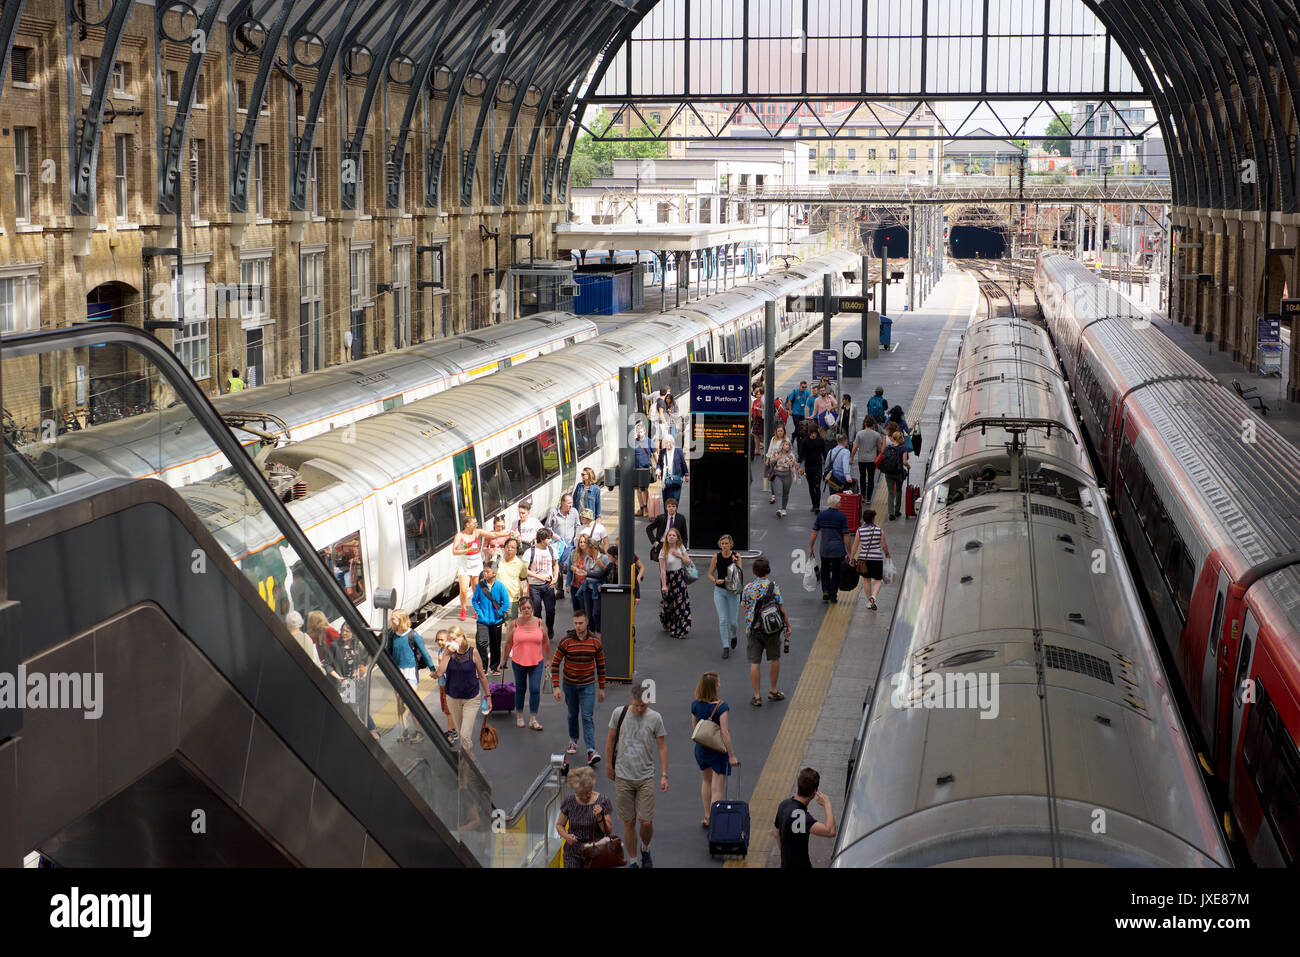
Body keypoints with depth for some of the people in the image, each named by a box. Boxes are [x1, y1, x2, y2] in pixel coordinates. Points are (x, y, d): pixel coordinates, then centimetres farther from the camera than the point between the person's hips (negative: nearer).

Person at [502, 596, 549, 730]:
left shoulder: (540, 623, -2)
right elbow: (508, 644, 3)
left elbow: (546, 642, 7)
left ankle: (533, 720, 2)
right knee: (520, 689, 12)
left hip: (536, 662, 0)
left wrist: (548, 659, 11)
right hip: (518, 662, 0)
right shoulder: (514, 624, -5)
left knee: (535, 689, -6)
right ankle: (519, 716, 29)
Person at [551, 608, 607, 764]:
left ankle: (591, 751, -16)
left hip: (588, 685, -1)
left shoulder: (595, 641, -6)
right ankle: (573, 741, 39)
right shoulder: (565, 641, -10)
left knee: (587, 717, -10)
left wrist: (602, 688, 7)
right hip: (570, 685, 1)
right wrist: (556, 687, -12)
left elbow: (600, 665, 4)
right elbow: (555, 663, -5)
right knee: (573, 714, 16)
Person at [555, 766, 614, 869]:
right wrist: (567, 836, -12)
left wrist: (600, 818, -24)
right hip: (573, 852, 1)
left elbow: (609, 832, -7)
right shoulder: (569, 802, -5)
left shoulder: (603, 801, -9)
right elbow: (559, 825, 8)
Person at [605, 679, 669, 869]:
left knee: (646, 822, -3)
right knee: (629, 822, 4)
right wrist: (609, 766, 13)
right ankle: (633, 861, 17)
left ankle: (645, 850, 27)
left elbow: (662, 747, 3)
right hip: (623, 777, 0)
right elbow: (611, 740, 9)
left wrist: (664, 775, -1)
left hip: (646, 777, 0)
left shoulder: (655, 718, -4)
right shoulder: (619, 713, -4)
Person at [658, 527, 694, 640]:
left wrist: (680, 556, -12)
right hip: (669, 578, -3)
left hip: (680, 578, 3)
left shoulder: (681, 548, 2)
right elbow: (663, 570, -14)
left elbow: (688, 562, 5)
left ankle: (681, 630, 7)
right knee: (669, 603, 3)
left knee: (682, 603, -1)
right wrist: (664, 585, -18)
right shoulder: (663, 552, -11)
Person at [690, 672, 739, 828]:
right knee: (717, 789, 2)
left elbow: (694, 729, 5)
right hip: (718, 750, -6)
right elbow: (725, 733, -23)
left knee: (706, 781, 27)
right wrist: (732, 755, -17)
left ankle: (707, 817, 37)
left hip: (700, 749, 6)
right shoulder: (721, 706, -23)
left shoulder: (695, 705, -7)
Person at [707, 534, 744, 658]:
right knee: (723, 620, -8)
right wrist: (716, 580, -14)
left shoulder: (736, 556, -5)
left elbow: (741, 575, -10)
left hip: (733, 592, 0)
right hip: (719, 591, 0)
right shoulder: (716, 557, -2)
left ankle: (733, 636, 38)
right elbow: (710, 574, 6)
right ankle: (726, 647, -1)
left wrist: (736, 564, -25)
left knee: (733, 622, 4)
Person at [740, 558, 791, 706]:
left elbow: (743, 606, 13)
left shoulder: (747, 588, 0)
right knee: (774, 659, 17)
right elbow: (782, 609, -9)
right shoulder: (773, 586, -9)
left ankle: (757, 697, 4)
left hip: (752, 629, 2)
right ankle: (773, 691, 26)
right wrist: (788, 626, 0)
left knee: (754, 663, 3)